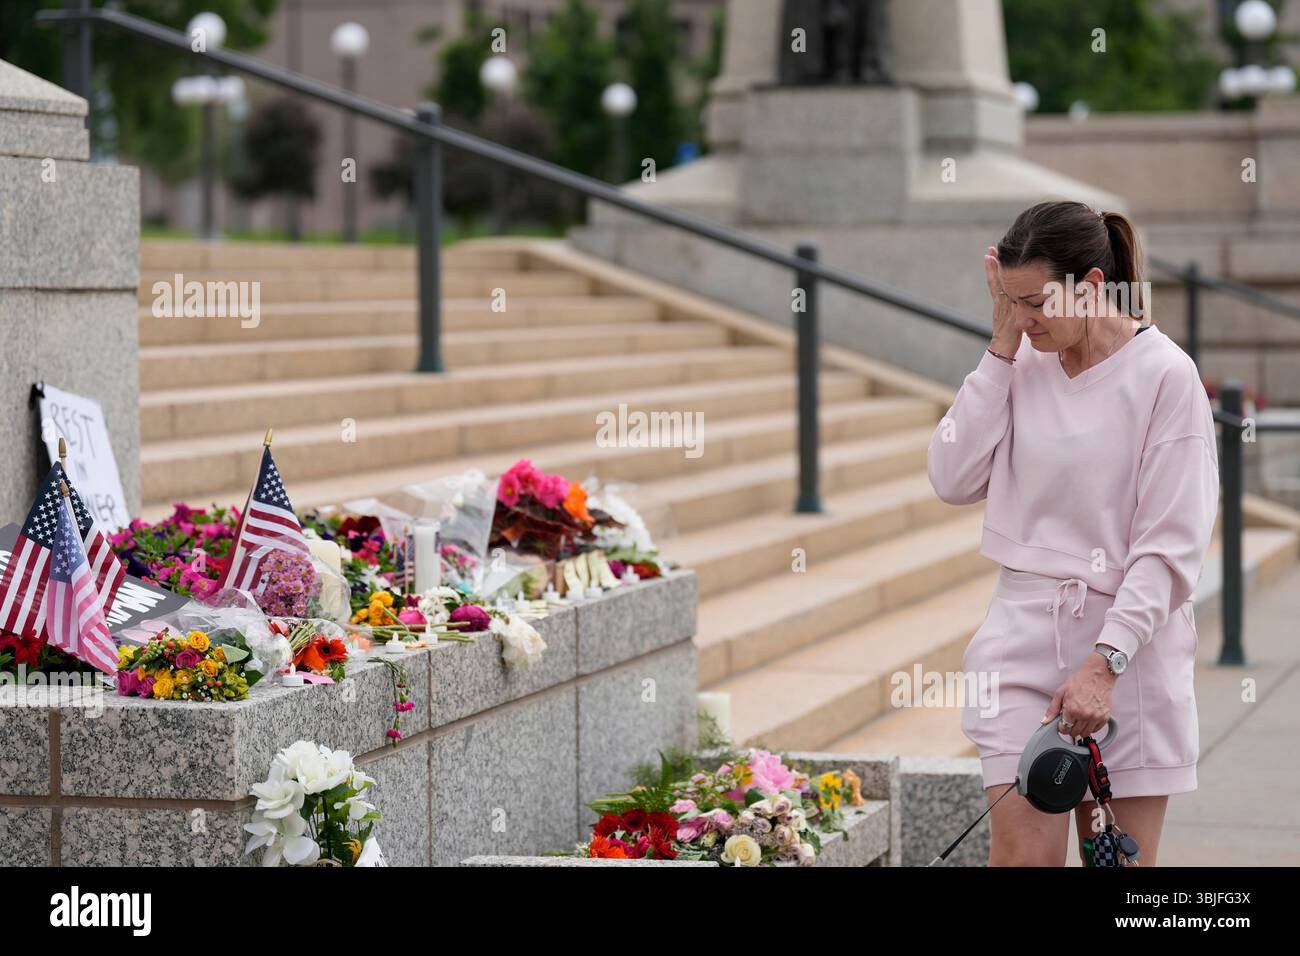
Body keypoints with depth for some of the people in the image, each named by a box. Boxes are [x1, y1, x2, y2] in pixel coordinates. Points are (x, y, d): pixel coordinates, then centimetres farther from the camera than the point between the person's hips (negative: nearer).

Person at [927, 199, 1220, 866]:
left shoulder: (1164, 374, -7)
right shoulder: (1025, 365, 8)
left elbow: (1170, 548, -10)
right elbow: (953, 480, 0)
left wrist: (1102, 665, -17)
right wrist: (1000, 349, -2)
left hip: (1130, 642, -3)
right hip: (1025, 635, 3)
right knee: (1025, 853, -7)